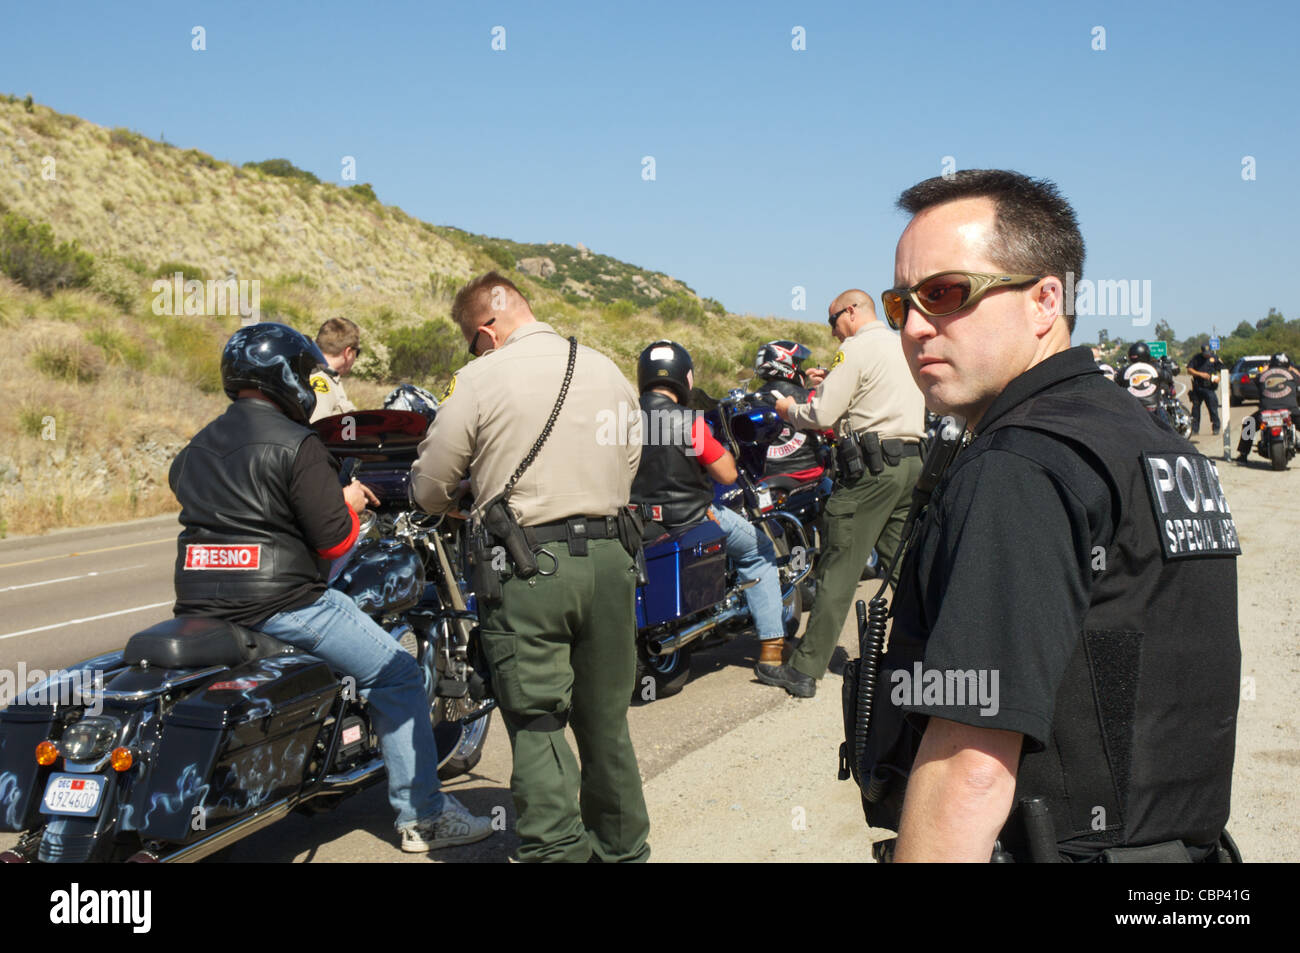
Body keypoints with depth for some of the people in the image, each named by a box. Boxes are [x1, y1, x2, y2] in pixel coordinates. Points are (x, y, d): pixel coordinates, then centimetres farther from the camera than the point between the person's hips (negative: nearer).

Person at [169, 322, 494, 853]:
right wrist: (350, 504, 8)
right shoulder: (296, 445, -11)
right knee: (397, 675, 3)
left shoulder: (194, 449, 14)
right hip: (279, 605, -8)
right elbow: (334, 542, -14)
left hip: (198, 606, 8)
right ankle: (422, 816, 6)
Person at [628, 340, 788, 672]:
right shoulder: (688, 421, -17)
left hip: (636, 518, 5)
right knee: (759, 550, 17)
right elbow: (727, 474, -11)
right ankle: (771, 643, 13)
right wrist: (722, 448, 7)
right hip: (689, 516, -5)